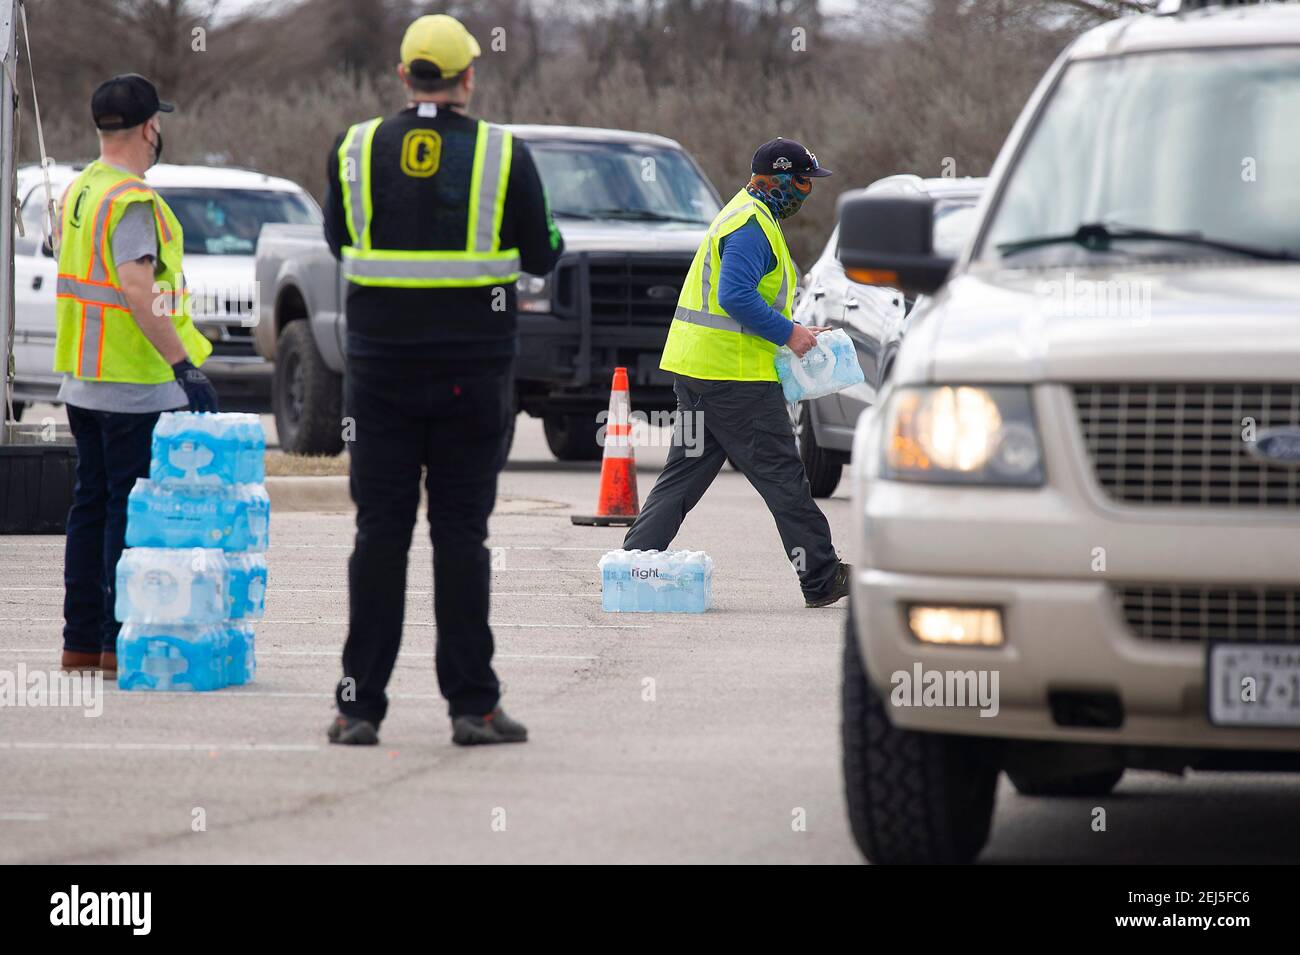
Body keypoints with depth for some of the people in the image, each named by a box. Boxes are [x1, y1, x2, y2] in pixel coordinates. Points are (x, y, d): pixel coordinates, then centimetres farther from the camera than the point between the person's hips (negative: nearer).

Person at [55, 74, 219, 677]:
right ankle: (121, 642, -5)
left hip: (84, 379, 9)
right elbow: (139, 293, -27)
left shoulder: (78, 192, 13)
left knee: (93, 506, 12)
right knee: (133, 513, -5)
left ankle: (82, 640, 14)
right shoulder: (132, 202, -17)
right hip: (136, 384, -9)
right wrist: (185, 366, -28)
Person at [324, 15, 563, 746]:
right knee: (460, 533, 2)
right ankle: (473, 705, 1)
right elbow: (541, 256, 3)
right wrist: (553, 236, 25)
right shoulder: (504, 156, -5)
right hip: (473, 375, -1)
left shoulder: (356, 151, 1)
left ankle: (360, 705, 3)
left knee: (380, 532, 5)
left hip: (380, 369, 1)